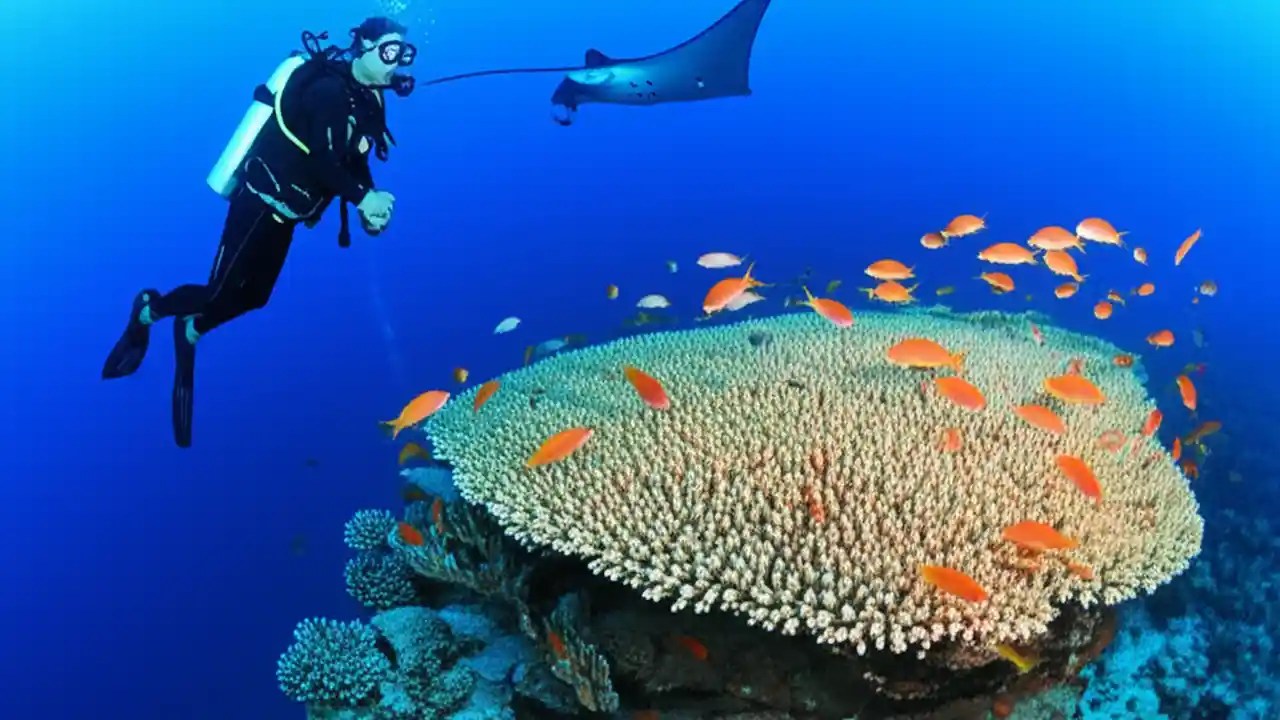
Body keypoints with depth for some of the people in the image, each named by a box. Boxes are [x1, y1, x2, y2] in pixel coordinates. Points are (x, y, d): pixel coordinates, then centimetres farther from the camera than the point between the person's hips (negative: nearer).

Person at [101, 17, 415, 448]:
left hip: (283, 212, 8)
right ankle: (149, 310, 24)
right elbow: (323, 162, -27)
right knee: (221, 294, -3)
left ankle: (192, 331, 37)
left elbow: (354, 162, 10)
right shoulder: (330, 89, -19)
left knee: (253, 296, 13)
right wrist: (364, 198, -22)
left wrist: (370, 205, -4)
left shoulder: (368, 102, 8)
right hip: (261, 203, -8)